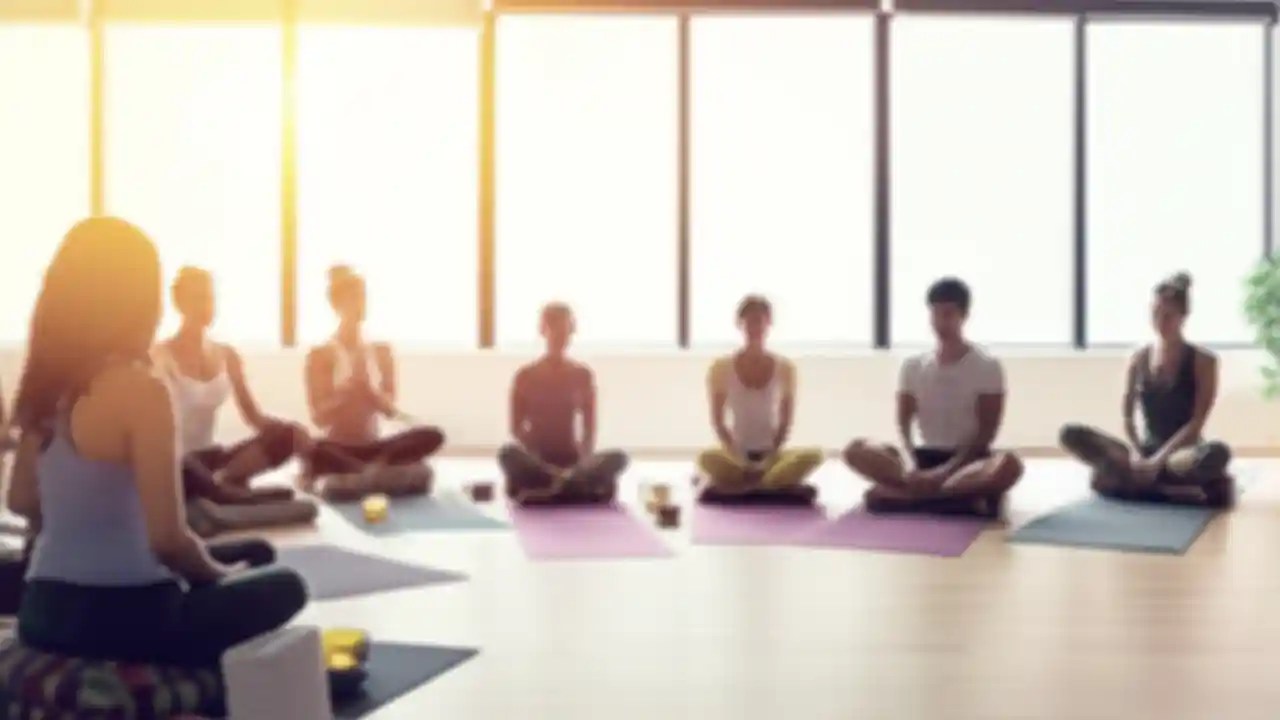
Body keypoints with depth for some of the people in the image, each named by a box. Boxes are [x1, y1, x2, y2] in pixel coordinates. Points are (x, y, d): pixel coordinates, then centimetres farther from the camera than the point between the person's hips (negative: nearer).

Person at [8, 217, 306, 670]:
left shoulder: (50, 385, 4)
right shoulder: (140, 388, -19)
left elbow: (22, 503, 14)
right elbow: (167, 539, -23)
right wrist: (220, 574, -3)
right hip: (120, 622, -7)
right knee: (283, 588, 17)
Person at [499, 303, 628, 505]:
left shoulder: (582, 374, 7)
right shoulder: (526, 375, 3)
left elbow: (589, 428, 6)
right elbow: (517, 428, 0)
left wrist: (585, 462, -13)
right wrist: (537, 461, -15)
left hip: (572, 460, 2)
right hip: (537, 461, -2)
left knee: (618, 458, -28)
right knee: (508, 454, -37)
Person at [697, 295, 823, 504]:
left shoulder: (784, 368, 1)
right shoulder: (722, 367, -2)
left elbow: (786, 421, 4)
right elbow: (717, 420, -1)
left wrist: (772, 455, -11)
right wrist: (735, 455, -15)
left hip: (771, 453, 2)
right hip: (737, 455, -1)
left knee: (813, 456, -30)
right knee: (707, 459, -36)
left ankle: (737, 488, -31)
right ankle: (777, 486, -25)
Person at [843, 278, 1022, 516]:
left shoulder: (987, 366, -1)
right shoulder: (913, 365, 8)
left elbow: (986, 432, -7)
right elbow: (903, 425, 3)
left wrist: (945, 472, -20)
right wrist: (910, 468, -19)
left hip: (968, 459, -3)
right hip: (925, 457, 3)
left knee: (1008, 465, -37)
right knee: (857, 450, -22)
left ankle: (901, 495, -36)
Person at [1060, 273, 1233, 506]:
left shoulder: (1203, 361, -4)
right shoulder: (1139, 359, 6)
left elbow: (1197, 422, -12)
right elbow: (1127, 416, 3)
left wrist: (1159, 459, -22)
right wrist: (1135, 453, -17)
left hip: (1183, 452, -4)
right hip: (1147, 452, 4)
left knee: (1217, 454, -40)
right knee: (1071, 435, -18)